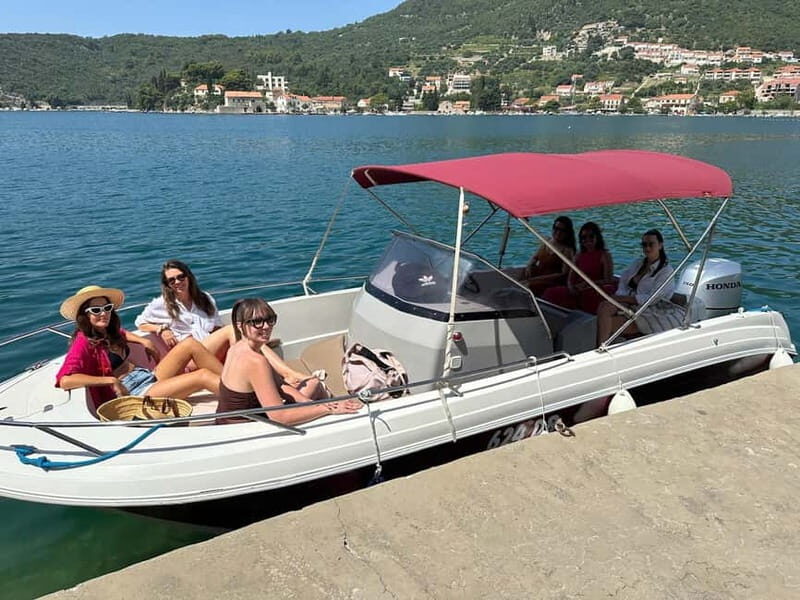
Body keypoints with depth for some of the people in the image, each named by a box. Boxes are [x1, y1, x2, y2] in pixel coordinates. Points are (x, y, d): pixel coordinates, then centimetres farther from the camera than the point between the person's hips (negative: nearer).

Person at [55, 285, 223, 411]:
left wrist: (144, 342, 21)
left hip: (150, 376, 9)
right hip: (133, 392, -9)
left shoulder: (109, 332, 12)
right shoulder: (84, 342, -12)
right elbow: (64, 380, -27)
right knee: (204, 375, -22)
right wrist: (111, 381, -26)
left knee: (190, 343, -6)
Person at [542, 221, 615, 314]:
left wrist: (587, 284, -17)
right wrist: (571, 287, -10)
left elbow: (608, 280, -4)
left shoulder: (604, 255, 6)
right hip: (578, 291, 4)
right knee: (551, 293, -20)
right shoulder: (578, 256, 21)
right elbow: (570, 278, 14)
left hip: (596, 291, -4)